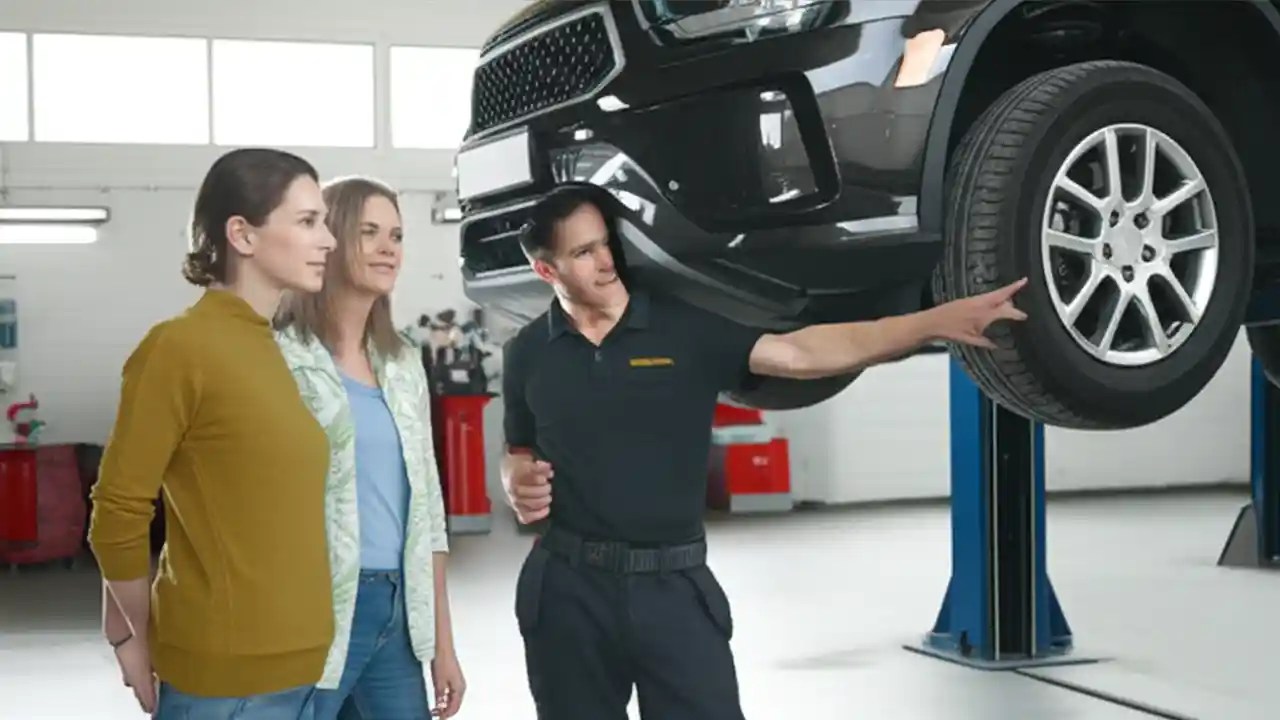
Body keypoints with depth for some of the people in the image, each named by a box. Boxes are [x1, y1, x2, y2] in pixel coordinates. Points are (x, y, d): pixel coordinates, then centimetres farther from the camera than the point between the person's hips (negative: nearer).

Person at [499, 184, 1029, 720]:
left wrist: (939, 322, -25)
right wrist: (519, 485, -6)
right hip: (568, 588, 2)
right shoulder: (528, 354, 4)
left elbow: (798, 352, -15)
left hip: (675, 585, -1)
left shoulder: (685, 330, -4)